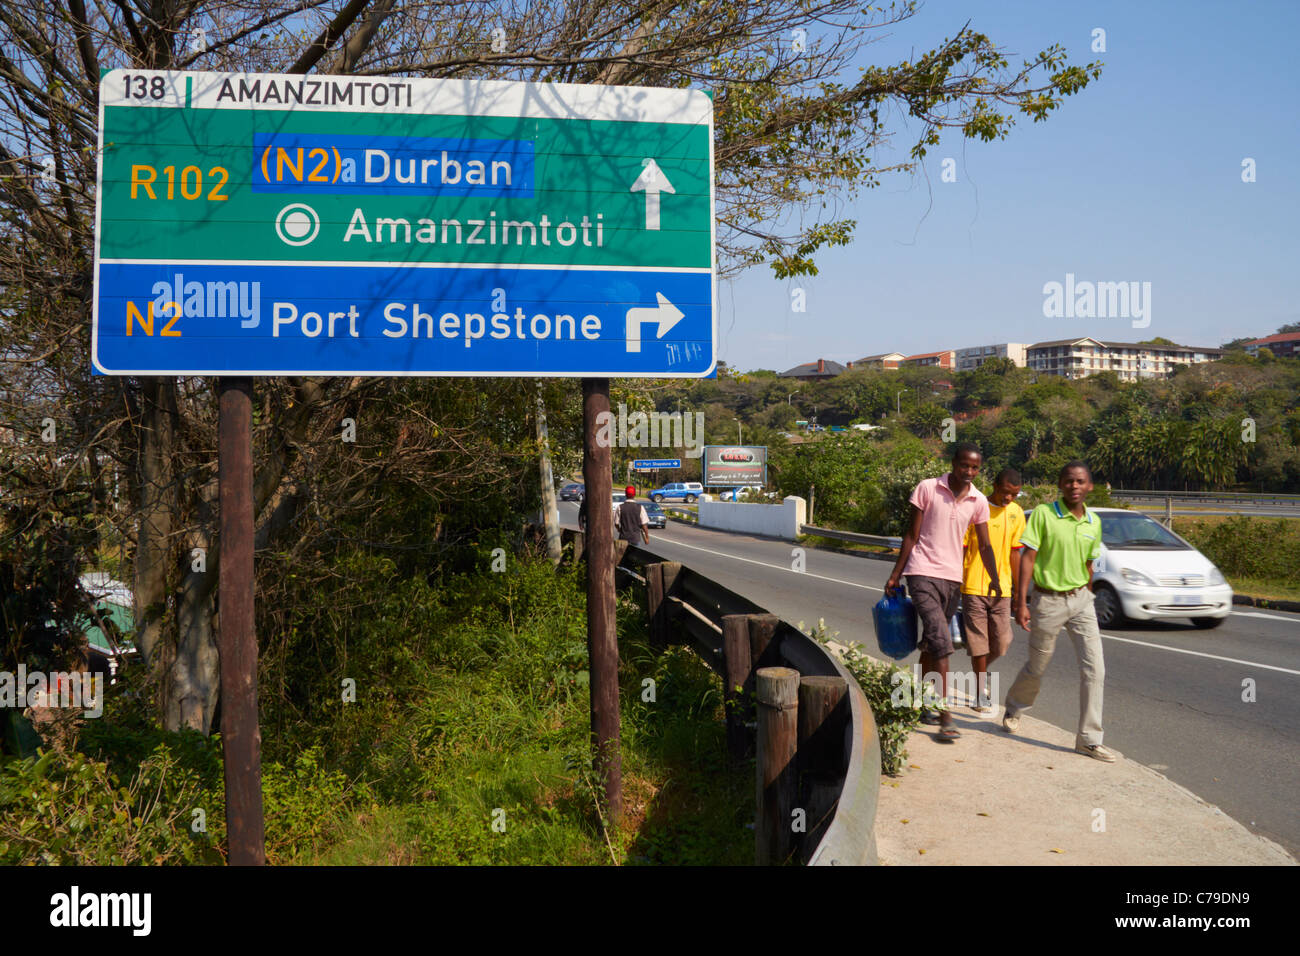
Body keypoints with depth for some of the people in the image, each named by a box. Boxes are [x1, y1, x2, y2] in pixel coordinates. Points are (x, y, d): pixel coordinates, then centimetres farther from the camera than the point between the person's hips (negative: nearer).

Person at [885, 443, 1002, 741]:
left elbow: (985, 545, 12)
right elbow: (911, 535, 0)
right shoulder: (927, 489, -5)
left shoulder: (978, 501, 6)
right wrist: (895, 575, 1)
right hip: (923, 573, -4)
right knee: (941, 642, -16)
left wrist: (995, 580, 2)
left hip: (952, 578, 4)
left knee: (931, 643, 14)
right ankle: (945, 716, -16)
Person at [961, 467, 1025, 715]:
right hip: (974, 586, -4)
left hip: (1002, 588, 4)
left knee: (1001, 642, 3)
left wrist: (1019, 590, 14)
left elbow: (1014, 553, 14)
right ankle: (981, 697, 9)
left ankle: (980, 670, 33)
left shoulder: (1016, 513, 8)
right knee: (979, 642, -1)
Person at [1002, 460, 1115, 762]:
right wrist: (1020, 603, -15)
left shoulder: (1093, 522, 4)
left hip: (1081, 600, 4)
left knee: (1094, 669, -4)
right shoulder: (1043, 514, -11)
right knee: (1037, 668, 10)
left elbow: (1088, 565, 15)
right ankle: (1013, 709, 39)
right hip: (1048, 600, -4)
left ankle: (1089, 739, 5)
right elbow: (1027, 558, -12)